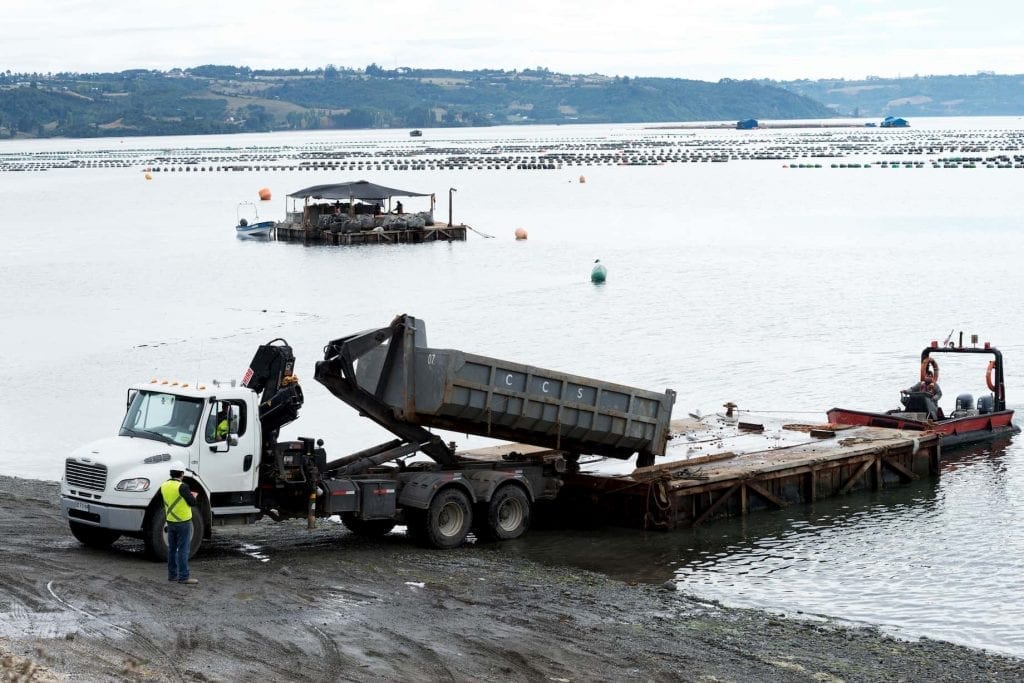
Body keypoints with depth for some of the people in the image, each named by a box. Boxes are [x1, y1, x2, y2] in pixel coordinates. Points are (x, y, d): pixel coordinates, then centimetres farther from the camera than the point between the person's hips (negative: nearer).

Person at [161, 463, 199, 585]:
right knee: (183, 549, -4)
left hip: (170, 521, 7)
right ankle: (183, 576, -5)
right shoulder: (182, 486, -18)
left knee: (171, 549, 13)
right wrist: (193, 496, 8)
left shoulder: (164, 486, 4)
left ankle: (172, 574, 17)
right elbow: (192, 502, -14)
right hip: (183, 522, -7)